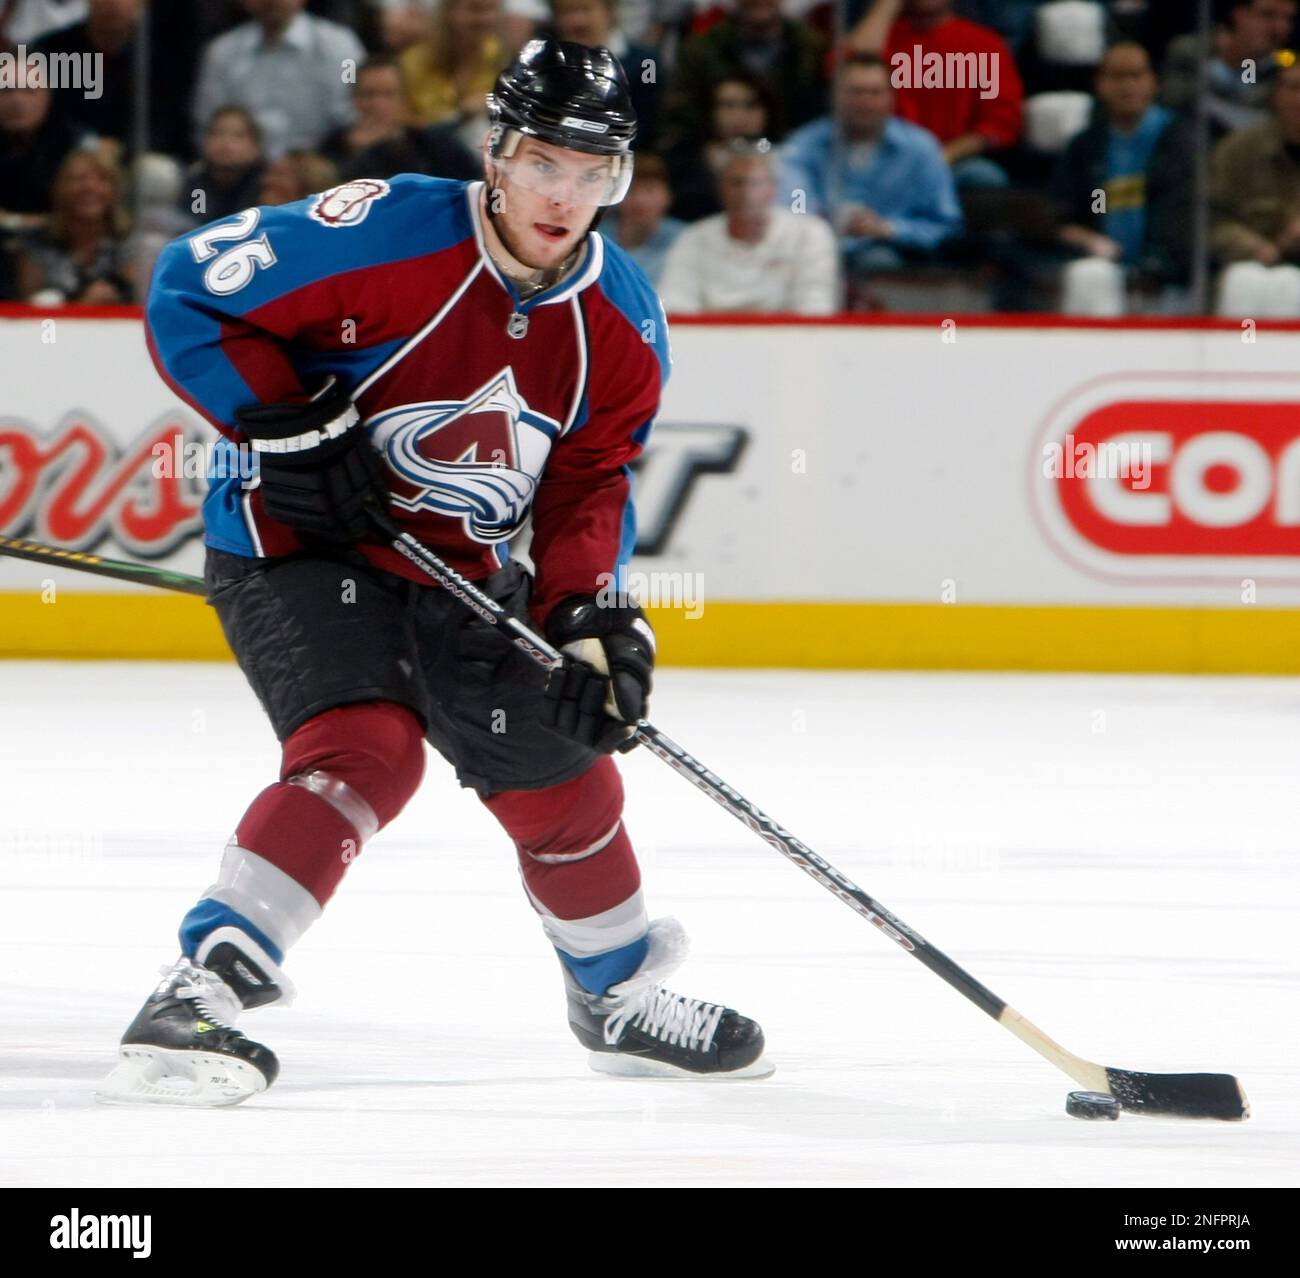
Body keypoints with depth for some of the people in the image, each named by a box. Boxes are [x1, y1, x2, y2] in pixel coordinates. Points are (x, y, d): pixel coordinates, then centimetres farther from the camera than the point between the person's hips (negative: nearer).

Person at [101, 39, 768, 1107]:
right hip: (292, 542, -6)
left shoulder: (623, 326, -4)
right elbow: (188, 294, -19)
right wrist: (288, 431, -23)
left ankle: (623, 998, 39)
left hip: (461, 571, 6)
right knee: (366, 750, -29)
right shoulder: (387, 237, -24)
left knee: (561, 771, 13)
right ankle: (196, 997, -32)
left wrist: (592, 616, -11)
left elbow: (589, 483, 5)